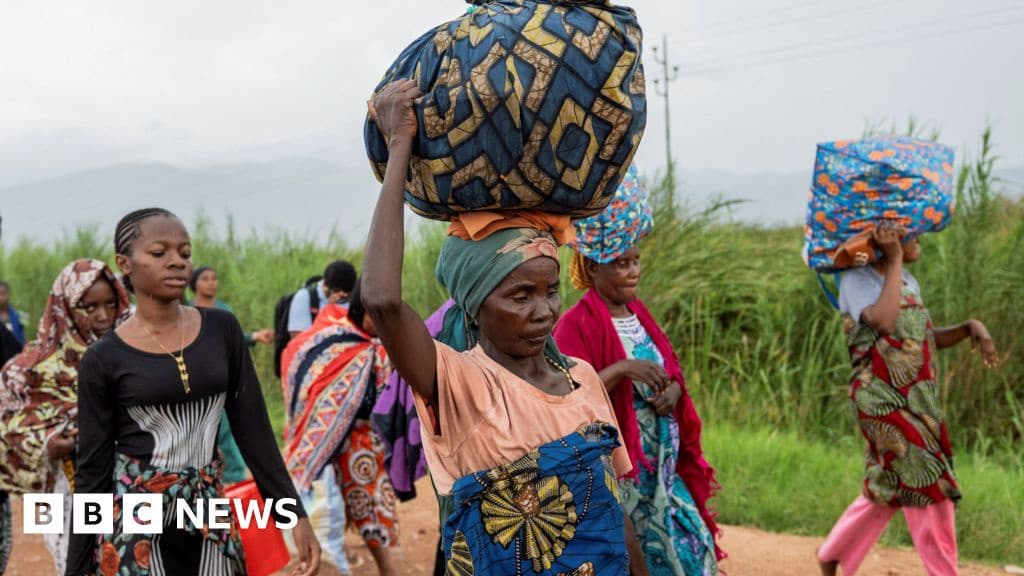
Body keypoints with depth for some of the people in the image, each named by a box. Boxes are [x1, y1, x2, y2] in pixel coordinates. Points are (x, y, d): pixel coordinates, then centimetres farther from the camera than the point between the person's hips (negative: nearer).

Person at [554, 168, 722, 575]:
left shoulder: (638, 313, 11)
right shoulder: (577, 323, -12)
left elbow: (671, 369, 18)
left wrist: (674, 389, -4)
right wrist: (622, 369, -28)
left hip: (662, 462, 7)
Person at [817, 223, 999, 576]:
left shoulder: (907, 280, 15)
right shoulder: (857, 279, -11)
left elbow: (926, 339, 17)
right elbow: (885, 322, -30)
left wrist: (970, 328, 0)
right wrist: (895, 261, -22)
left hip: (918, 400, 9)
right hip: (885, 400, -9)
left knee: (888, 488, 15)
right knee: (929, 486, -6)